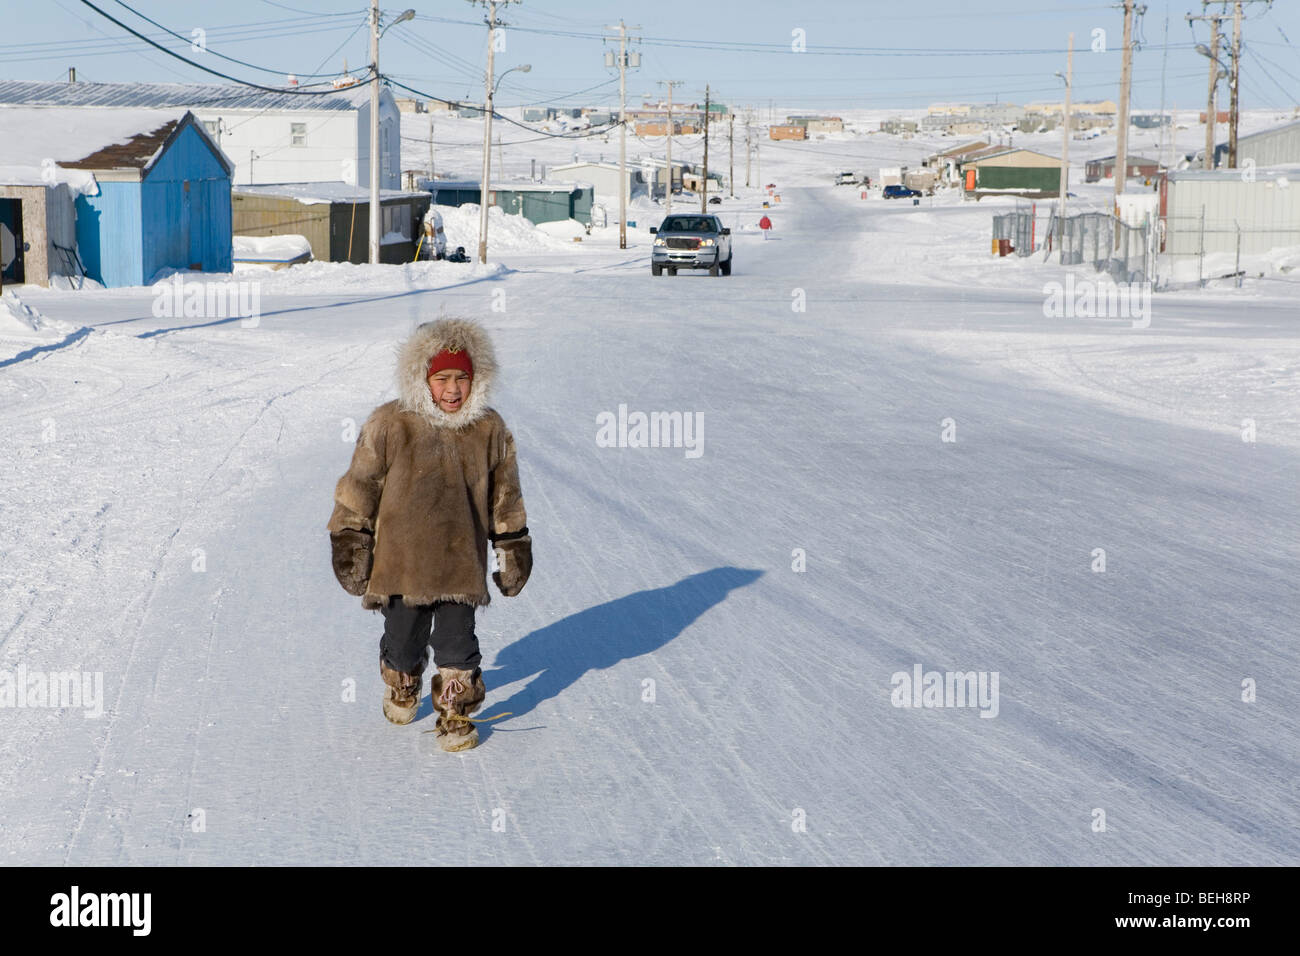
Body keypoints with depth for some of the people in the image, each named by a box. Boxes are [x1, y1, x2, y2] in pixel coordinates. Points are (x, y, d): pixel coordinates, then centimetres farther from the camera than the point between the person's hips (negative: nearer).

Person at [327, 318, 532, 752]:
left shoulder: (490, 430, -1)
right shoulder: (389, 425, -10)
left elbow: (505, 497, 10)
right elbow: (358, 488, -2)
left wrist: (513, 548, 12)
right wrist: (350, 542, -1)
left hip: (461, 563, 1)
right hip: (401, 561, -1)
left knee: (457, 643, 1)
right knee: (403, 639, 15)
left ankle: (456, 714, 21)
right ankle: (402, 685, 46)